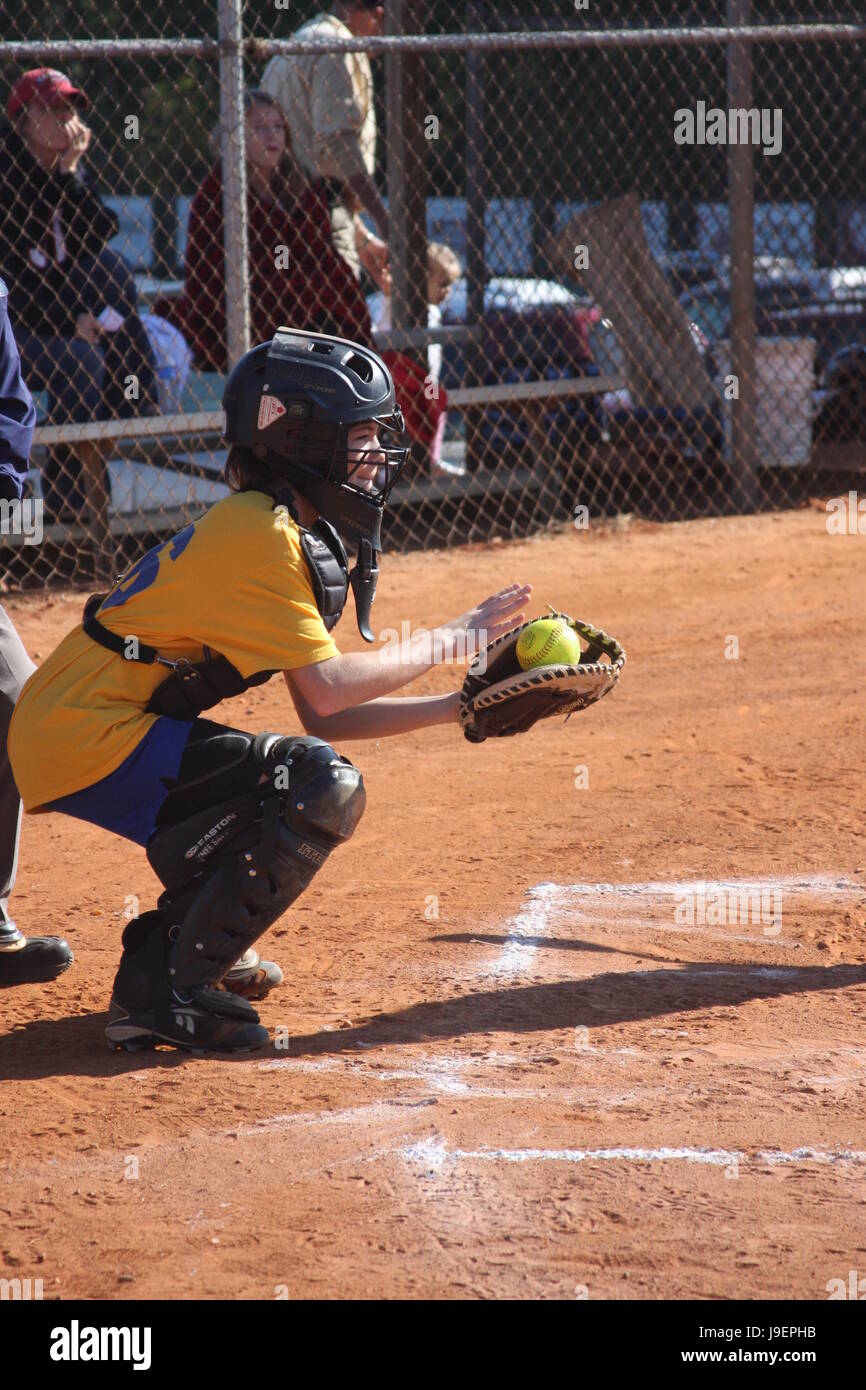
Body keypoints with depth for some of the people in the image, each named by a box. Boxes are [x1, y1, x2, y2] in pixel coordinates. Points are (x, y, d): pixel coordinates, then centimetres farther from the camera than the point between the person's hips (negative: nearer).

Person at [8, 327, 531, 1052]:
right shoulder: (259, 532, -17)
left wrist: (460, 708, 5)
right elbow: (327, 691, -22)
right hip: (79, 738, -10)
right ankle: (166, 992, -15)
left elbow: (323, 717, 10)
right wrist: (454, 638, -12)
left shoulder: (300, 535, 14)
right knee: (322, 787, -20)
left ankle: (168, 949, 22)